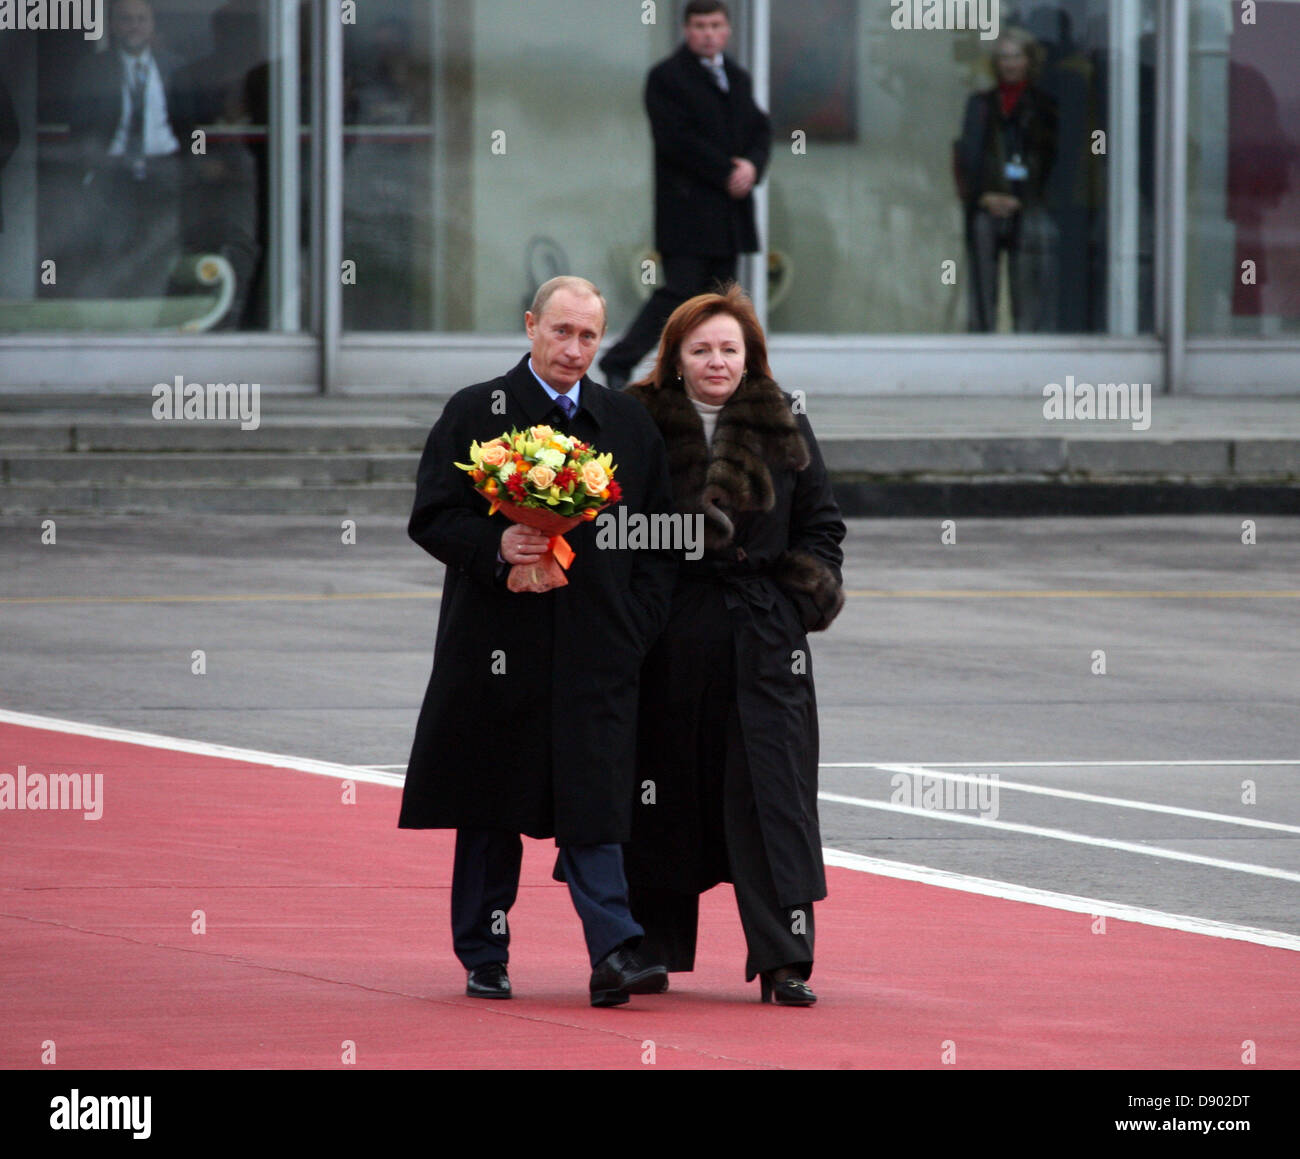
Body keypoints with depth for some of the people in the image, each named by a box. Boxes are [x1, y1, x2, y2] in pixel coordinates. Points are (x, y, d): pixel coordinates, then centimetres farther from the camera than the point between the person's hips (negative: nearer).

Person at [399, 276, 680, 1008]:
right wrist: (495, 546, -19)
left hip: (597, 648, 1)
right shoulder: (475, 414, 3)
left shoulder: (631, 425, 10)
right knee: (490, 809, 7)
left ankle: (615, 951, -14)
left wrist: (638, 624, 2)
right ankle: (484, 958, 17)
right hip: (499, 645, -1)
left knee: (592, 803, -8)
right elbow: (432, 519, -1)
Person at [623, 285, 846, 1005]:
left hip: (763, 637, 0)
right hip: (667, 637, 0)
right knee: (663, 795, 5)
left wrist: (807, 595, 0)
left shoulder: (783, 430, 8)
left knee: (771, 794, -6)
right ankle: (651, 950, 17)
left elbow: (820, 524, 14)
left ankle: (785, 963, -8)